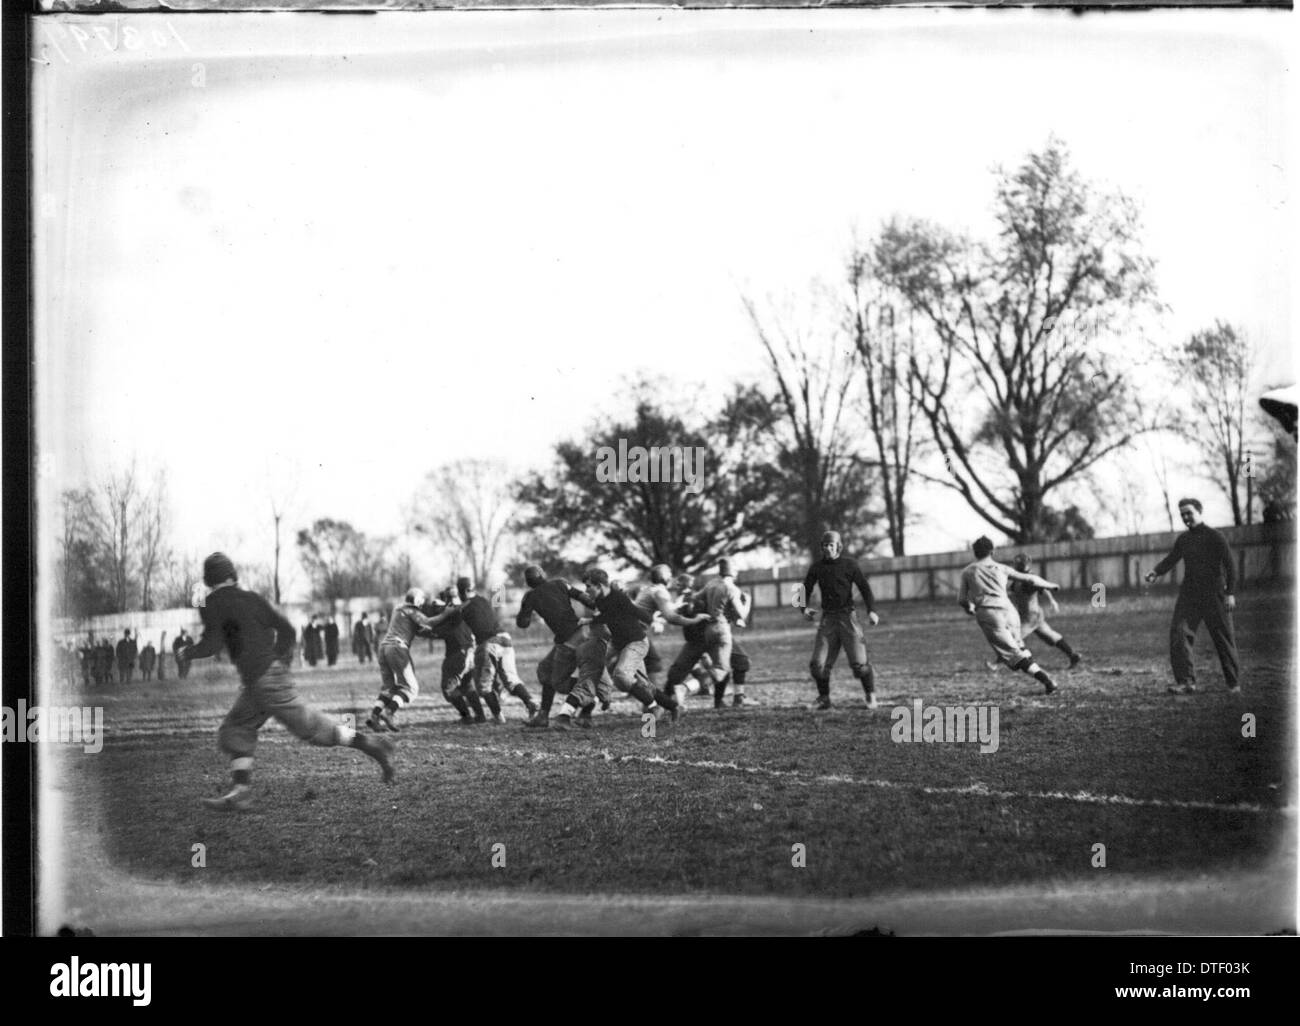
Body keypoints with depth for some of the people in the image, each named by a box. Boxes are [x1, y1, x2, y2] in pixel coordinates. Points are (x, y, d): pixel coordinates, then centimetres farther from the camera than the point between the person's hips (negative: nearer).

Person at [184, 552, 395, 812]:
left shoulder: (211, 605, -5)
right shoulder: (252, 598, 13)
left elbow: (213, 644, -13)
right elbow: (286, 629, 8)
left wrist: (191, 652, 7)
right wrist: (282, 659, 19)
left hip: (262, 680, -9)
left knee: (310, 727, -5)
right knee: (235, 732, 12)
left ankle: (372, 745, -5)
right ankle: (240, 792, 2)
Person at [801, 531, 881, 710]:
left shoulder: (850, 565, 1)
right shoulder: (817, 567, 8)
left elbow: (864, 588, 0)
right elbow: (806, 589, 13)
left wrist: (871, 611, -13)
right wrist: (805, 608, -7)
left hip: (847, 616, -2)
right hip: (827, 619, 3)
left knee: (858, 663, -8)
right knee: (817, 664, -7)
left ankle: (870, 696, 12)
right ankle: (824, 698, 11)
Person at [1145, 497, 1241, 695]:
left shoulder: (1214, 537, -7)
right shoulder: (1183, 539, 11)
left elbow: (1230, 565, -9)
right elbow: (1171, 559, 19)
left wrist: (1230, 593, -15)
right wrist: (1156, 571, -2)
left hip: (1214, 596, -5)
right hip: (1189, 594, 5)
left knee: (1223, 639, 2)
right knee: (1178, 633, -10)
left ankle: (1234, 683, 15)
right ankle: (1186, 681, -9)